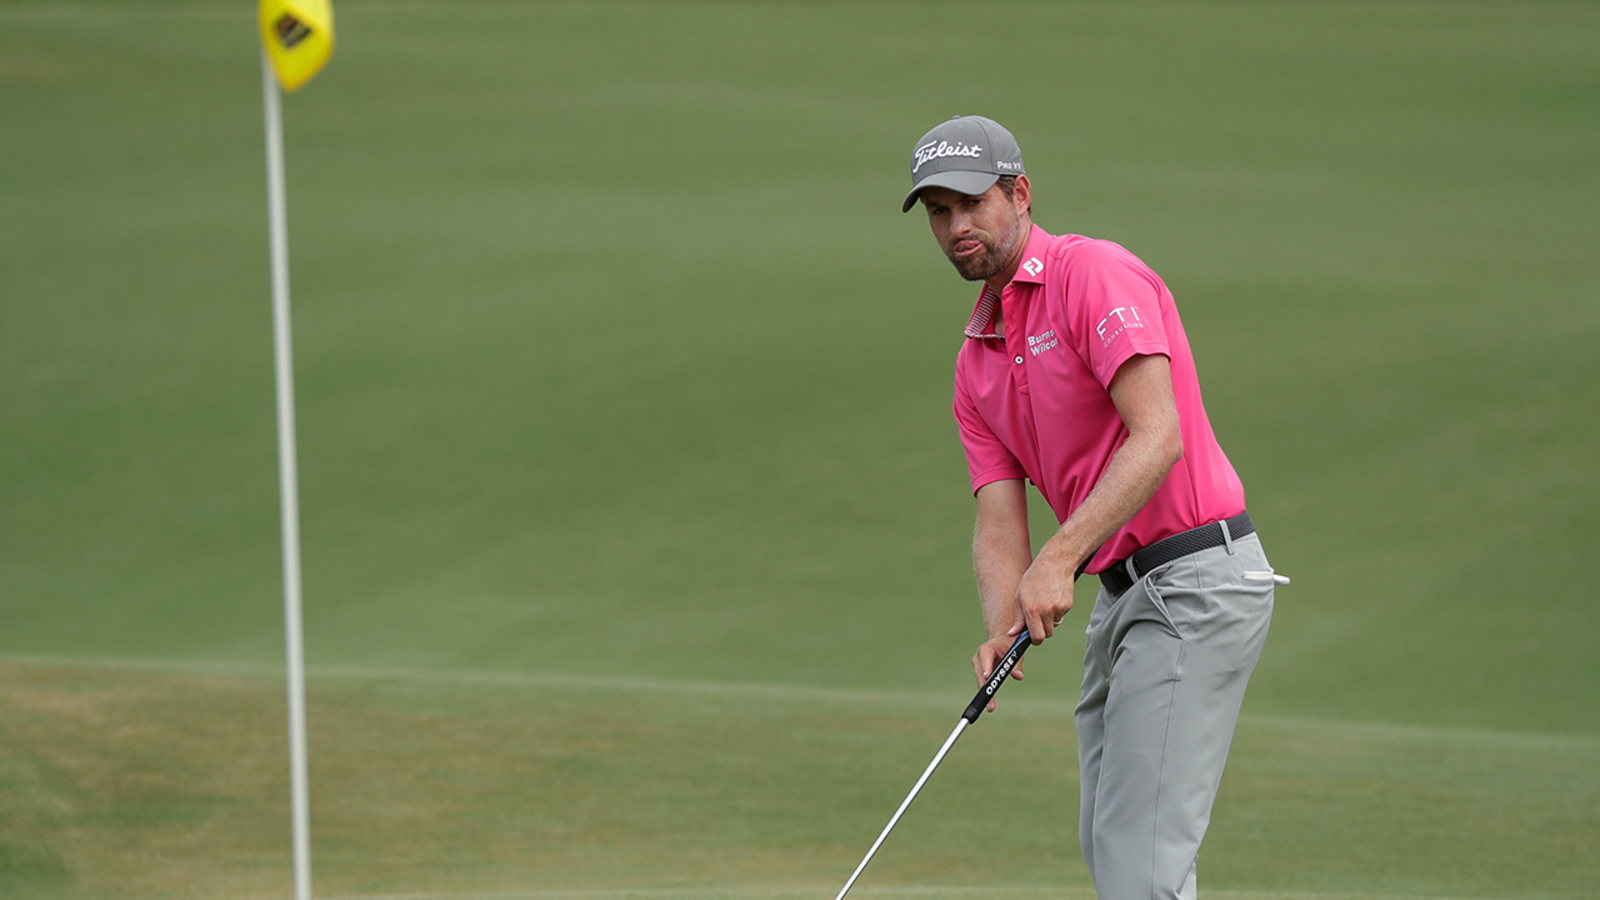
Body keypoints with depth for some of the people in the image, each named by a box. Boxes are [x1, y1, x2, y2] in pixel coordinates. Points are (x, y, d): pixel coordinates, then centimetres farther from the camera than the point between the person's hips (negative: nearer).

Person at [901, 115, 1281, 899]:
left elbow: (1158, 437, -21)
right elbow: (999, 523, 7)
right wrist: (1003, 629, -13)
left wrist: (1061, 559, -27)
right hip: (1122, 597, 10)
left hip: (1195, 579, -10)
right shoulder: (976, 363, 15)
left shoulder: (1093, 274, -11)